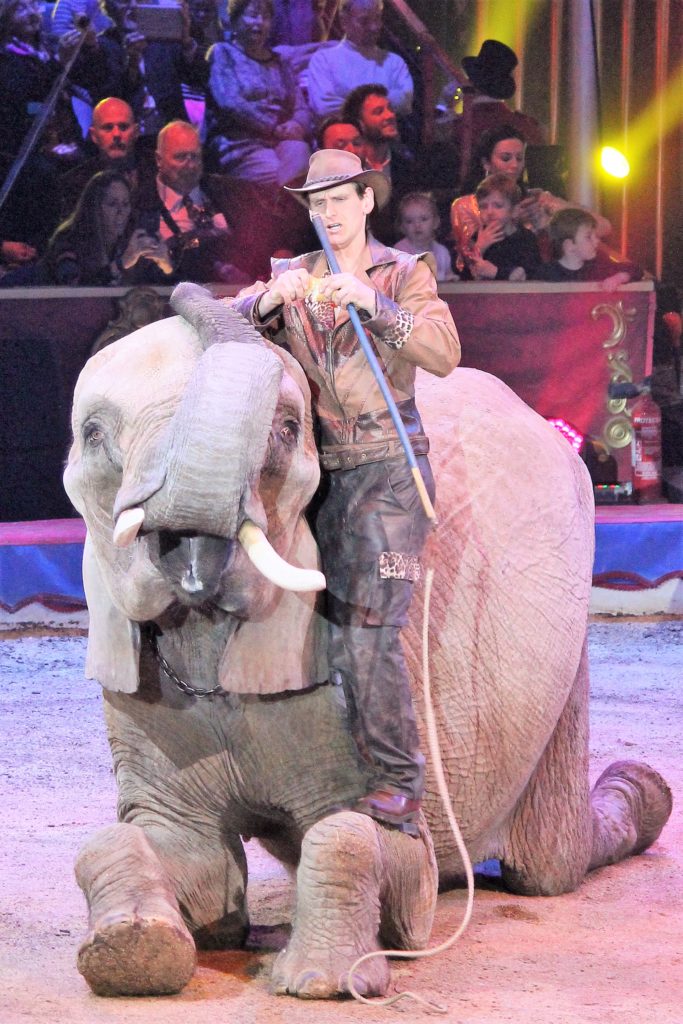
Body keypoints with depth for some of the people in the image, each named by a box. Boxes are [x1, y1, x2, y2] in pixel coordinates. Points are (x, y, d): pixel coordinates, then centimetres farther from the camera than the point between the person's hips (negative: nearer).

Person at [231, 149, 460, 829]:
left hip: (388, 465, -5)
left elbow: (443, 354, -13)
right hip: (322, 468, 5)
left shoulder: (405, 273, 1)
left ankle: (398, 782, -9)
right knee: (333, 627, 5)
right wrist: (270, 300, -20)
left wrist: (374, 303, -24)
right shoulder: (292, 275, 13)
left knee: (369, 629, -13)